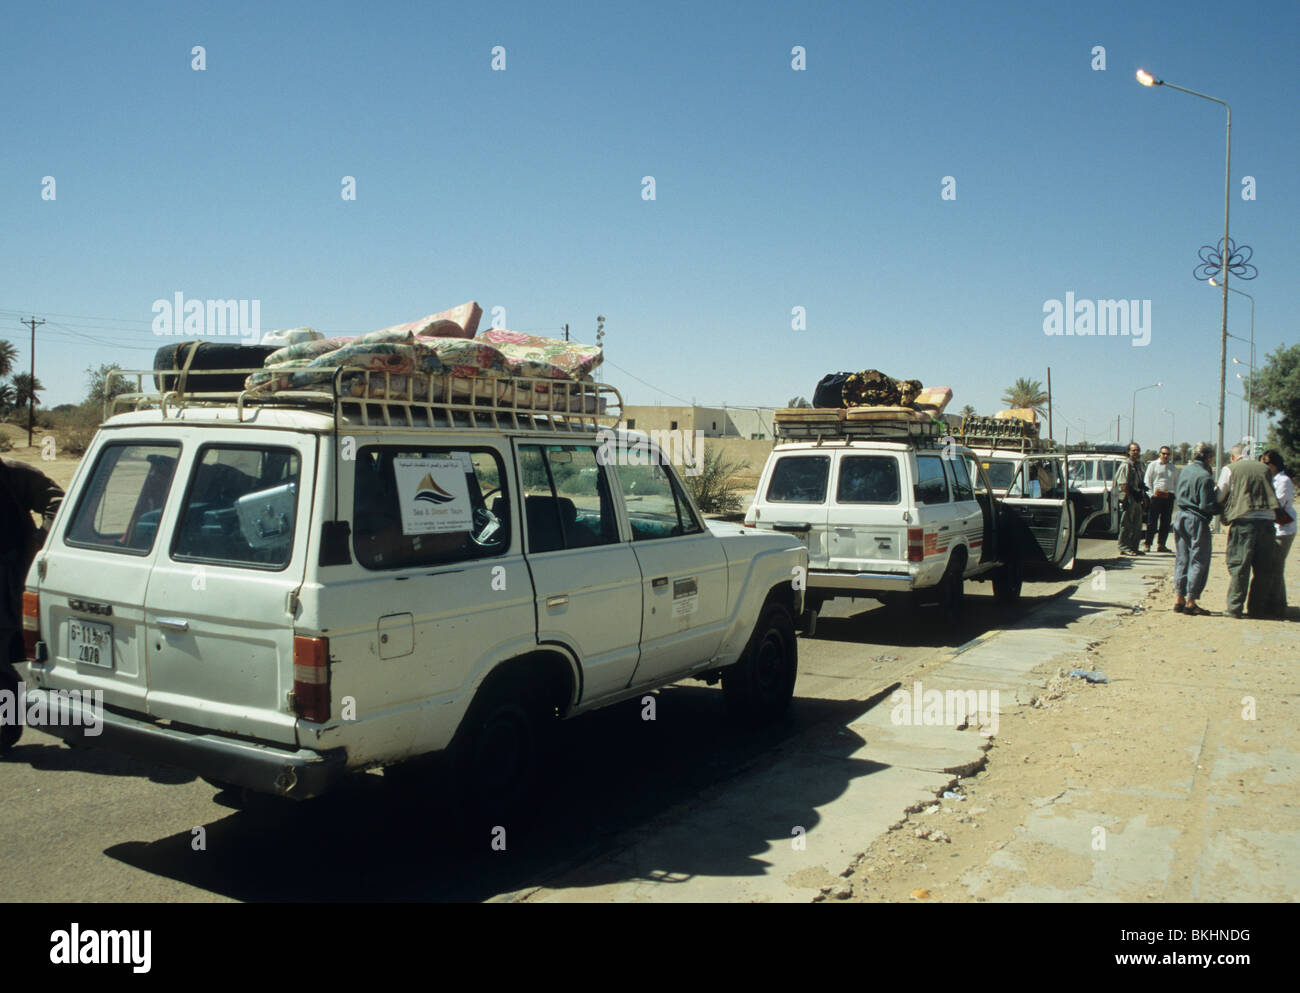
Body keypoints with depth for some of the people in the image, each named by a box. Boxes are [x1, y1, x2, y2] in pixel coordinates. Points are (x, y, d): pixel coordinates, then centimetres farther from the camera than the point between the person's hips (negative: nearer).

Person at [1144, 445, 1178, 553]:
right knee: (1152, 522, -5)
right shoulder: (1153, 465, 5)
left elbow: (1177, 482, 21)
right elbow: (1147, 481, 1)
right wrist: (1151, 494, -9)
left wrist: (1175, 494, 7)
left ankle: (1161, 544, 10)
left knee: (1166, 522, 4)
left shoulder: (1173, 467, 16)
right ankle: (1148, 544, -1)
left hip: (1168, 497, 4)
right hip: (1156, 496, -4)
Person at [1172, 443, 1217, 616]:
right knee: (1198, 561, 0)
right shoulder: (1205, 477, -16)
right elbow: (1207, 506, -18)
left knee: (1181, 560, 12)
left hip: (1180, 517, 8)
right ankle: (1191, 602, -1)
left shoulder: (1184, 470, 8)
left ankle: (1179, 599, 14)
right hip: (1197, 521, -7)